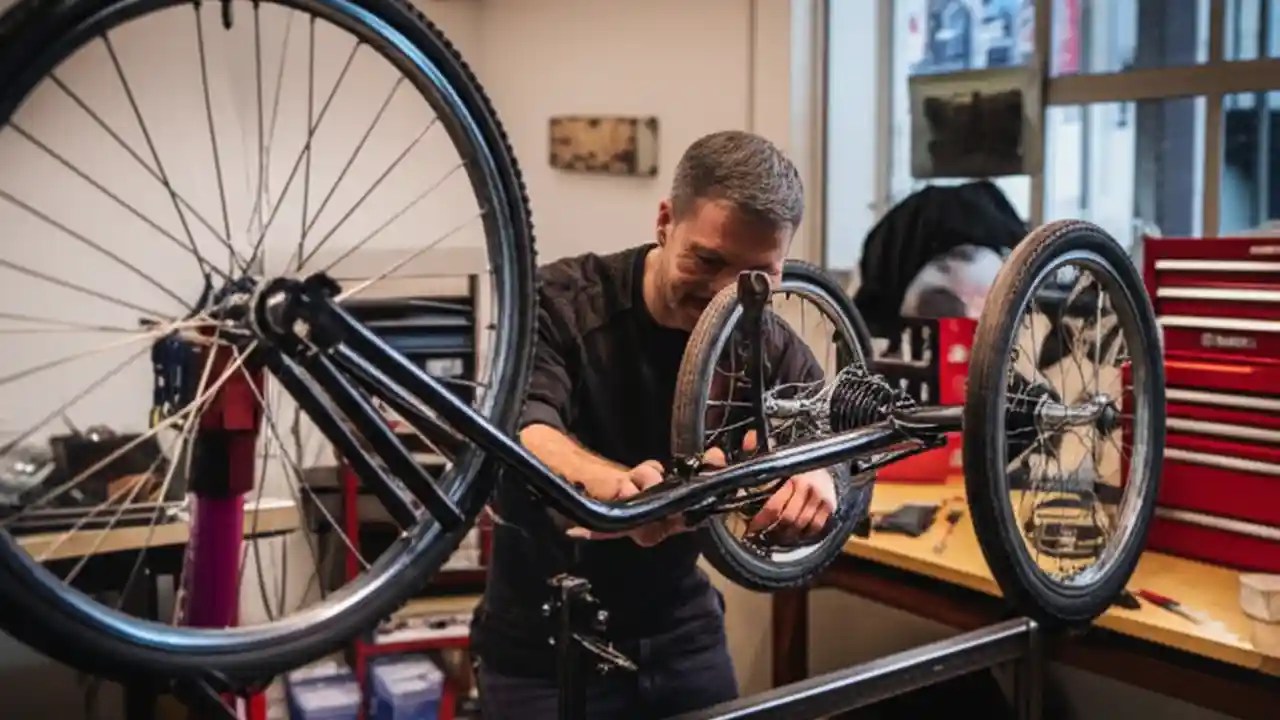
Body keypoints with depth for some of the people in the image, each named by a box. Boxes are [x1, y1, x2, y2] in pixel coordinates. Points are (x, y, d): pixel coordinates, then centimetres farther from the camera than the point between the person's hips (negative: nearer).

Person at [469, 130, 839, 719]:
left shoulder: (774, 351, -7)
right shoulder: (562, 305, -17)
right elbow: (523, 432, -33)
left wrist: (817, 481, -43)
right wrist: (612, 481, -55)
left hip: (681, 638, 3)